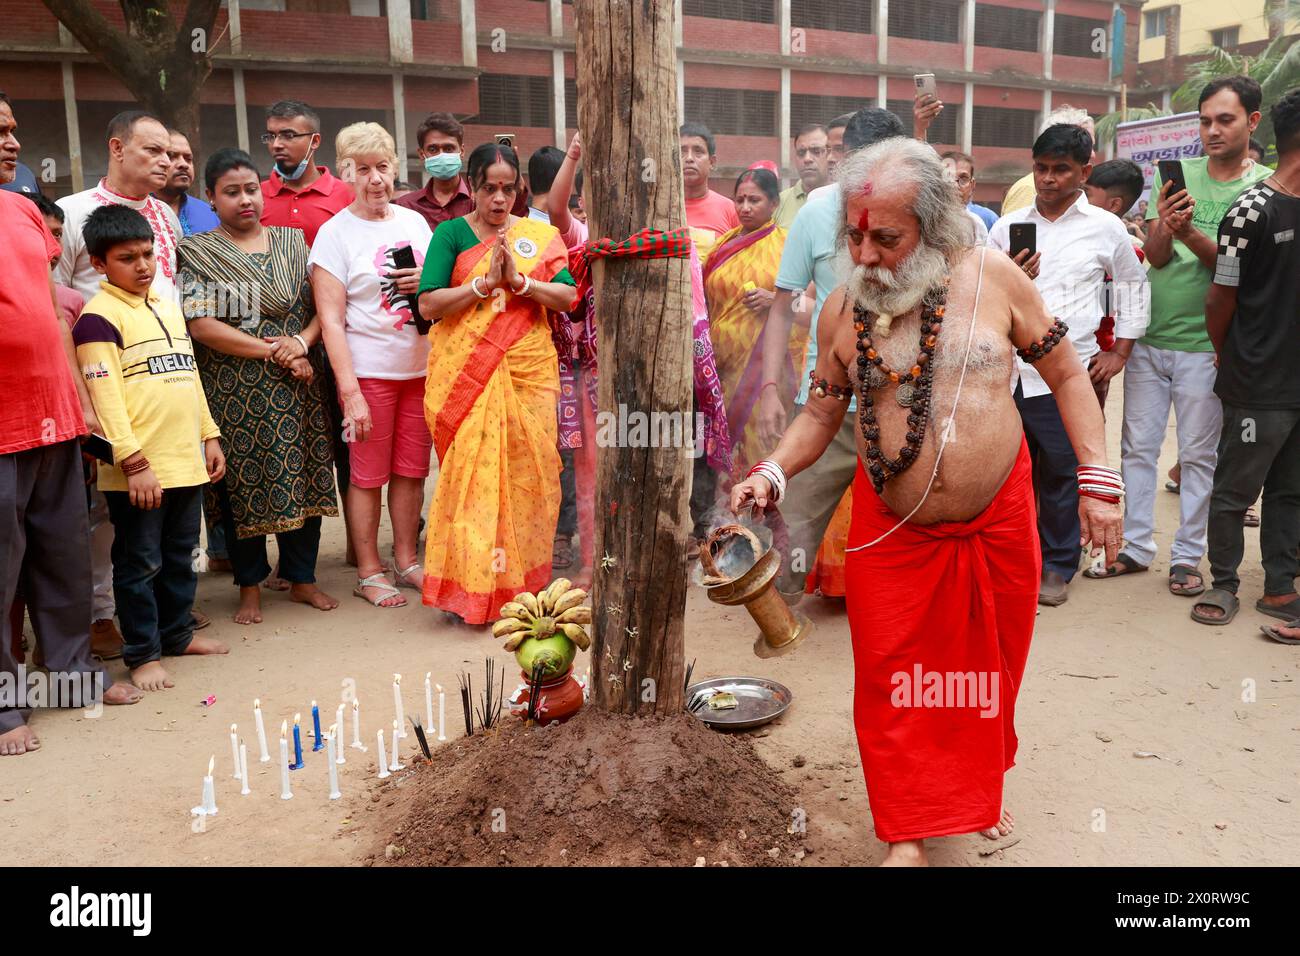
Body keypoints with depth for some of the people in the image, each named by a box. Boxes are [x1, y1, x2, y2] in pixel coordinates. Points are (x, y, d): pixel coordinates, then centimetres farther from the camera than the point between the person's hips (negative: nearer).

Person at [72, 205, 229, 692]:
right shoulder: (99, 317, -10)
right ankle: (143, 654, 14)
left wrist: (209, 436, 17)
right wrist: (133, 461, -19)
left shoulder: (168, 306, 14)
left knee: (180, 556, 18)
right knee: (139, 563, 3)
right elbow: (105, 396, -15)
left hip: (185, 460, 7)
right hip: (138, 469, -7)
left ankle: (178, 632, 32)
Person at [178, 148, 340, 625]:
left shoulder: (292, 242, 10)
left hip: (296, 386, 3)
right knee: (243, 483, 3)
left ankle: (302, 578, 21)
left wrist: (302, 341, -13)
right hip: (233, 392, -3)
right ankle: (250, 586, 19)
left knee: (303, 476, 5)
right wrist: (273, 350, -13)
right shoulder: (197, 253, -1)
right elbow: (199, 324, -11)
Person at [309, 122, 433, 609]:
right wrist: (350, 391, -18)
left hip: (419, 365, 5)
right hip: (368, 370, -5)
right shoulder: (335, 232, -5)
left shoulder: (414, 221, 10)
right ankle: (369, 572, 15)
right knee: (368, 475, 2)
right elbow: (331, 319, -10)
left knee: (411, 469, 10)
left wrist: (426, 281, -4)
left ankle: (406, 560, 24)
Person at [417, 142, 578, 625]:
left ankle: (520, 583, 15)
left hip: (528, 372, 2)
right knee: (470, 473, -6)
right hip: (464, 374, -2)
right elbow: (428, 304, -5)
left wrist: (519, 281, -13)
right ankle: (467, 588, 4)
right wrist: (485, 282, -13)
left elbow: (567, 297, 1)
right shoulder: (451, 233, 5)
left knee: (527, 473, 2)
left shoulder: (539, 235, 11)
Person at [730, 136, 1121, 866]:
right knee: (894, 684, 3)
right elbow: (821, 414, 5)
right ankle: (909, 834, 22)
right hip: (893, 531, 0)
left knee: (988, 669, 17)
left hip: (998, 520, 0)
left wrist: (1099, 479, -5)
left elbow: (1067, 373, 0)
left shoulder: (992, 277, -7)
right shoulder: (842, 310, -3)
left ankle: (981, 786, 44)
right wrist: (773, 472, -13)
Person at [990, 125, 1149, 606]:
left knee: (1062, 472, 4)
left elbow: (1133, 286, 17)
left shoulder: (1106, 228, 6)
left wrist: (1120, 351, 11)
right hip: (1008, 369, 2)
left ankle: (1057, 566, 20)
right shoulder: (1008, 226, 9)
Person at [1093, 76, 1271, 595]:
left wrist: (1190, 233, -26)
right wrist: (1163, 222, -24)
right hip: (1149, 337, 3)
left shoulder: (1264, 187, -3)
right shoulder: (1175, 176, 5)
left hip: (1205, 344, -3)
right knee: (1137, 448, 8)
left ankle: (1188, 556, 16)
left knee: (1198, 455, 5)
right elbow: (1156, 256, -3)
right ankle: (1136, 546, 20)